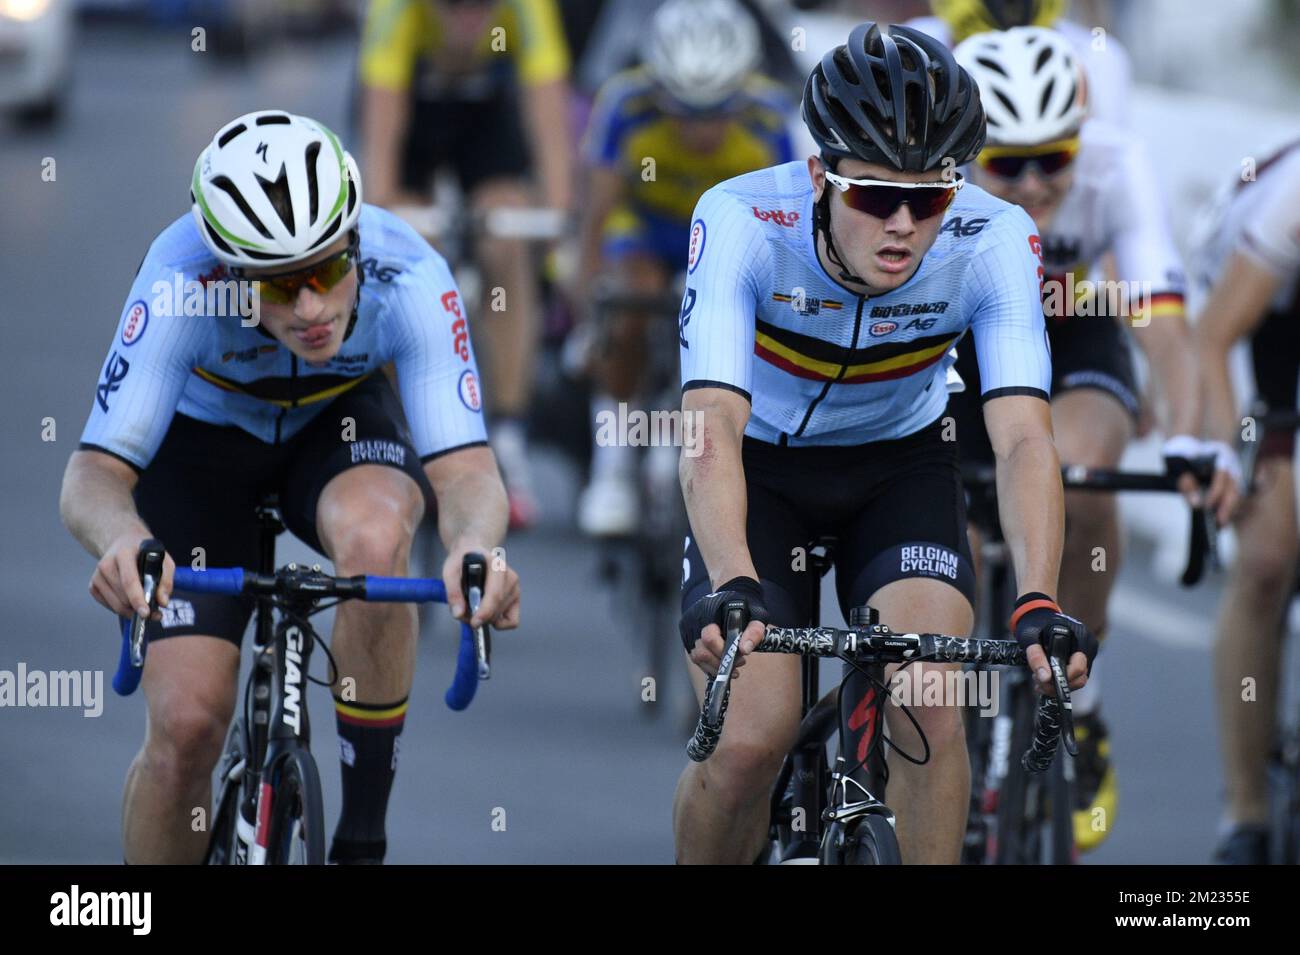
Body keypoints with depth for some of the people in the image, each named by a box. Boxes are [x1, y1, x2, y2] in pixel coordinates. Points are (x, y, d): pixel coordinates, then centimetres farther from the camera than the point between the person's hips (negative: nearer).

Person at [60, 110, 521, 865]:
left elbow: (462, 464, -36)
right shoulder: (182, 280, -36)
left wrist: (475, 547, -59)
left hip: (338, 424, 1)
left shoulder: (408, 276, -34)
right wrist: (124, 541, -61)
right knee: (187, 722, -17)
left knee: (374, 537, -35)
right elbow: (95, 471, -37)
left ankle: (362, 843, -18)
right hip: (201, 434, -1)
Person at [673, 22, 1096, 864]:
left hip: (901, 464, 1)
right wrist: (732, 589, -57)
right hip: (762, 465, -1)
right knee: (749, 740, -16)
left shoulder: (994, 241, -27)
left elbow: (1023, 436, -35)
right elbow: (712, 428, -41)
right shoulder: (741, 221, -32)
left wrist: (1039, 604, -50)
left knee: (928, 715, -21)